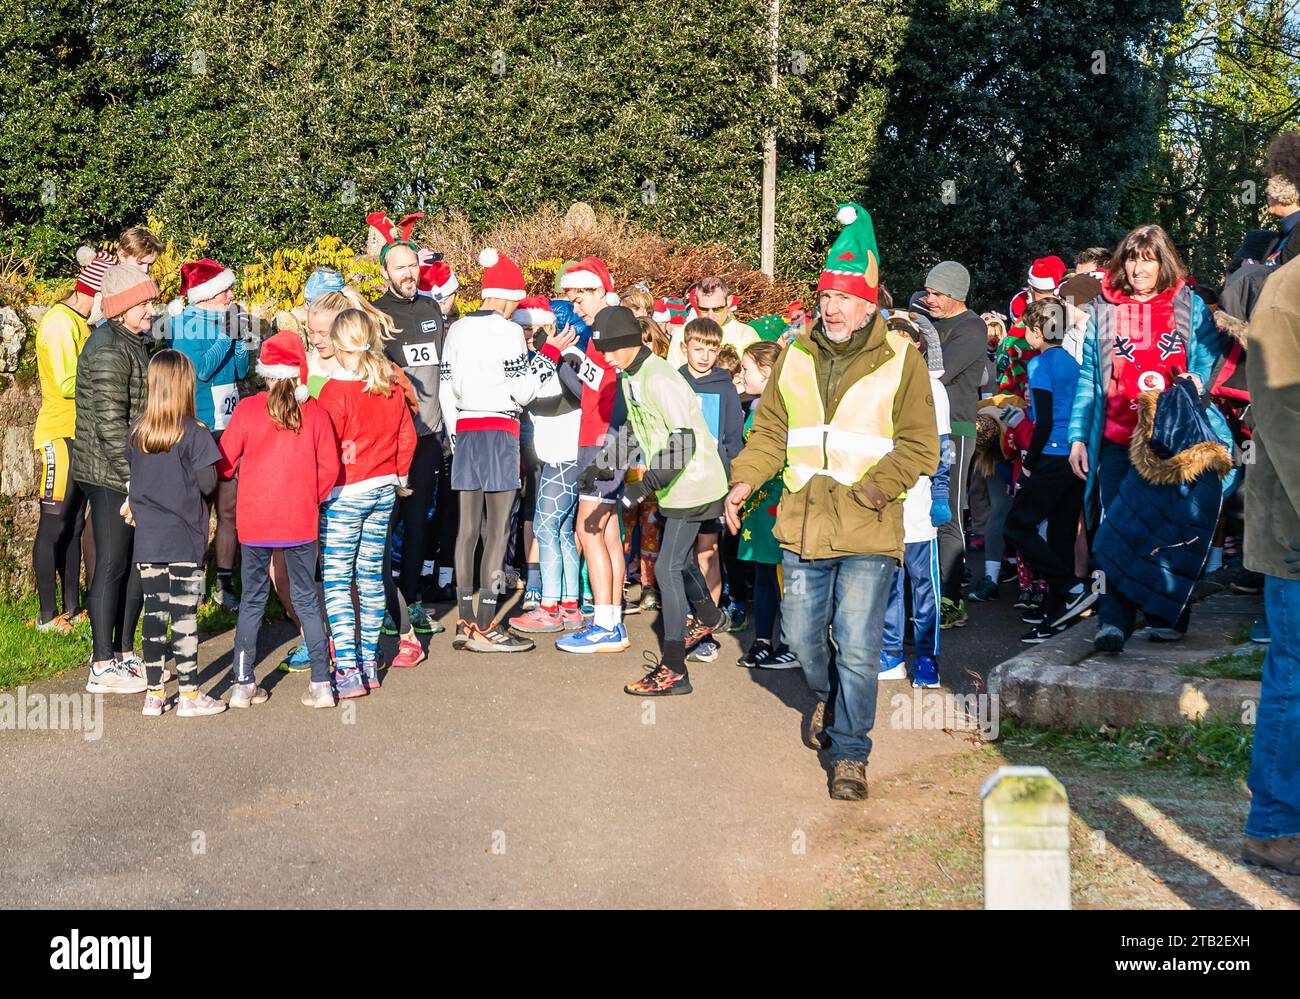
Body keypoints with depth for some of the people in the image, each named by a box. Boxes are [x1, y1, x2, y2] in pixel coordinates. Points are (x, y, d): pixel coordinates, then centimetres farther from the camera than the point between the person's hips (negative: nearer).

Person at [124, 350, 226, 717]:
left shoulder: (136, 432, 3)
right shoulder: (194, 432, -11)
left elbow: (131, 479, 8)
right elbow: (207, 483, -11)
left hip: (147, 540, 4)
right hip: (185, 539, -4)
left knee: (153, 613, 9)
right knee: (185, 615, 0)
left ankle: (154, 694, 14)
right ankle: (190, 694, 5)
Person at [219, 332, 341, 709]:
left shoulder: (247, 409, -6)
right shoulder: (314, 411, -4)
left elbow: (225, 463, -2)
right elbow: (329, 466, -2)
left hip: (254, 522, 0)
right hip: (301, 522, 0)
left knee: (251, 600, 11)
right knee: (306, 600, 9)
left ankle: (244, 685, 13)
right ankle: (320, 684, 6)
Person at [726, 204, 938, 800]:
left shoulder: (900, 360, -4)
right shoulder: (797, 355, 8)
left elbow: (919, 447, -5)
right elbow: (770, 431, 13)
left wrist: (875, 487, -18)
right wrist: (744, 481, -2)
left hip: (868, 530, -4)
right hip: (803, 524, 4)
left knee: (858, 648, -4)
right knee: (801, 634, 14)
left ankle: (850, 755, 11)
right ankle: (826, 697, 45)